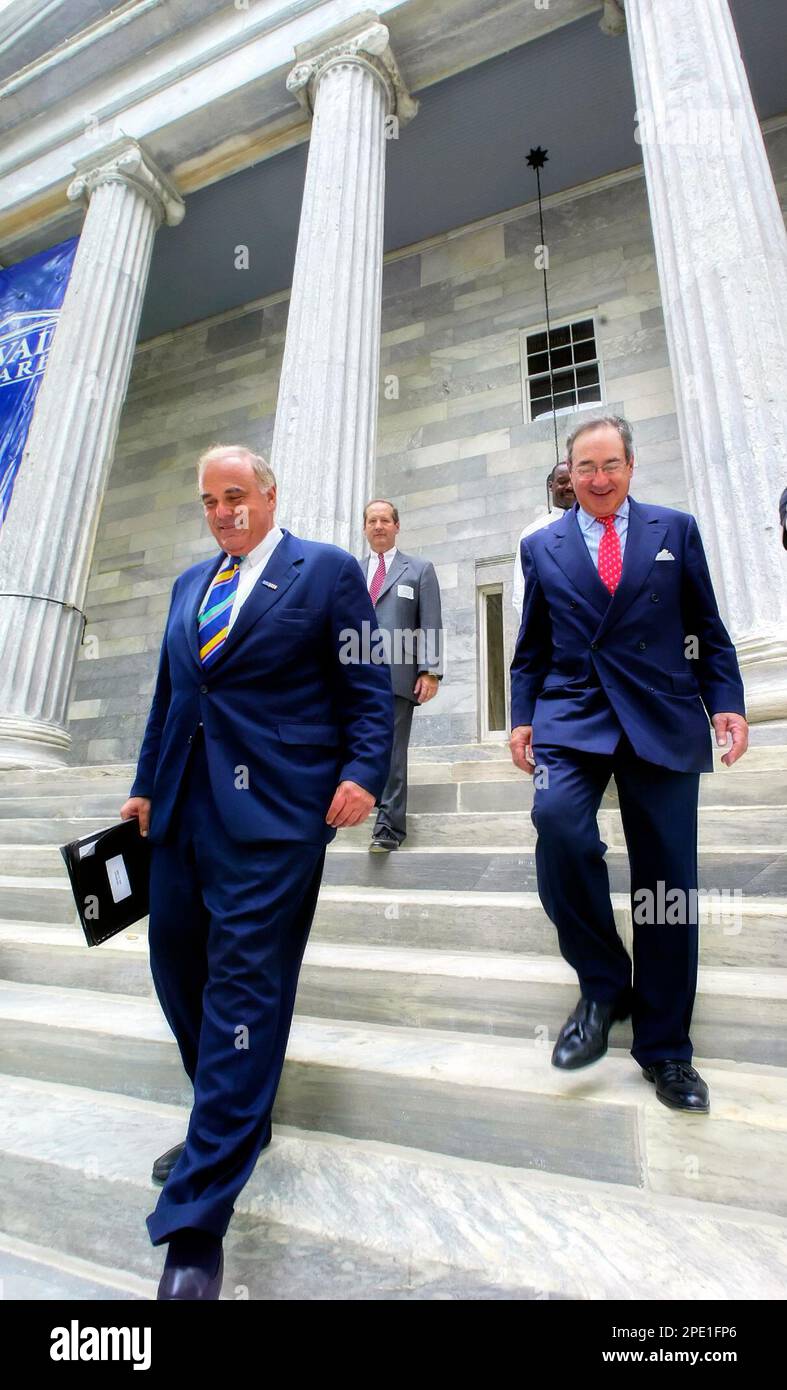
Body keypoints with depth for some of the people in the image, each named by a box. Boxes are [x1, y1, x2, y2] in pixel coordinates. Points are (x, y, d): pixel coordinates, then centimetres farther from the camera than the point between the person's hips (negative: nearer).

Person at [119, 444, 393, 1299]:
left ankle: (195, 1224, 12)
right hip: (184, 804, 7)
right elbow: (168, 693, 20)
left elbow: (369, 685, -3)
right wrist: (145, 784, 17)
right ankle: (229, 1122, 37)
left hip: (274, 805, -6)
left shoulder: (326, 570, 2)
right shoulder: (190, 583, 20)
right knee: (178, 963, 13)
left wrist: (364, 771, -15)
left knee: (244, 982, -2)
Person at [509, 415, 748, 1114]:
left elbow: (707, 630, 11)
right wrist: (523, 716, 3)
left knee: (669, 879, 2)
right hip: (572, 714, 0)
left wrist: (726, 702, 0)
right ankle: (603, 983, -4)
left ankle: (664, 1046, 22)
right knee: (558, 819, -29)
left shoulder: (677, 529, 12)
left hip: (664, 719, 1)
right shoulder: (542, 547, 13)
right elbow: (532, 646, 13)